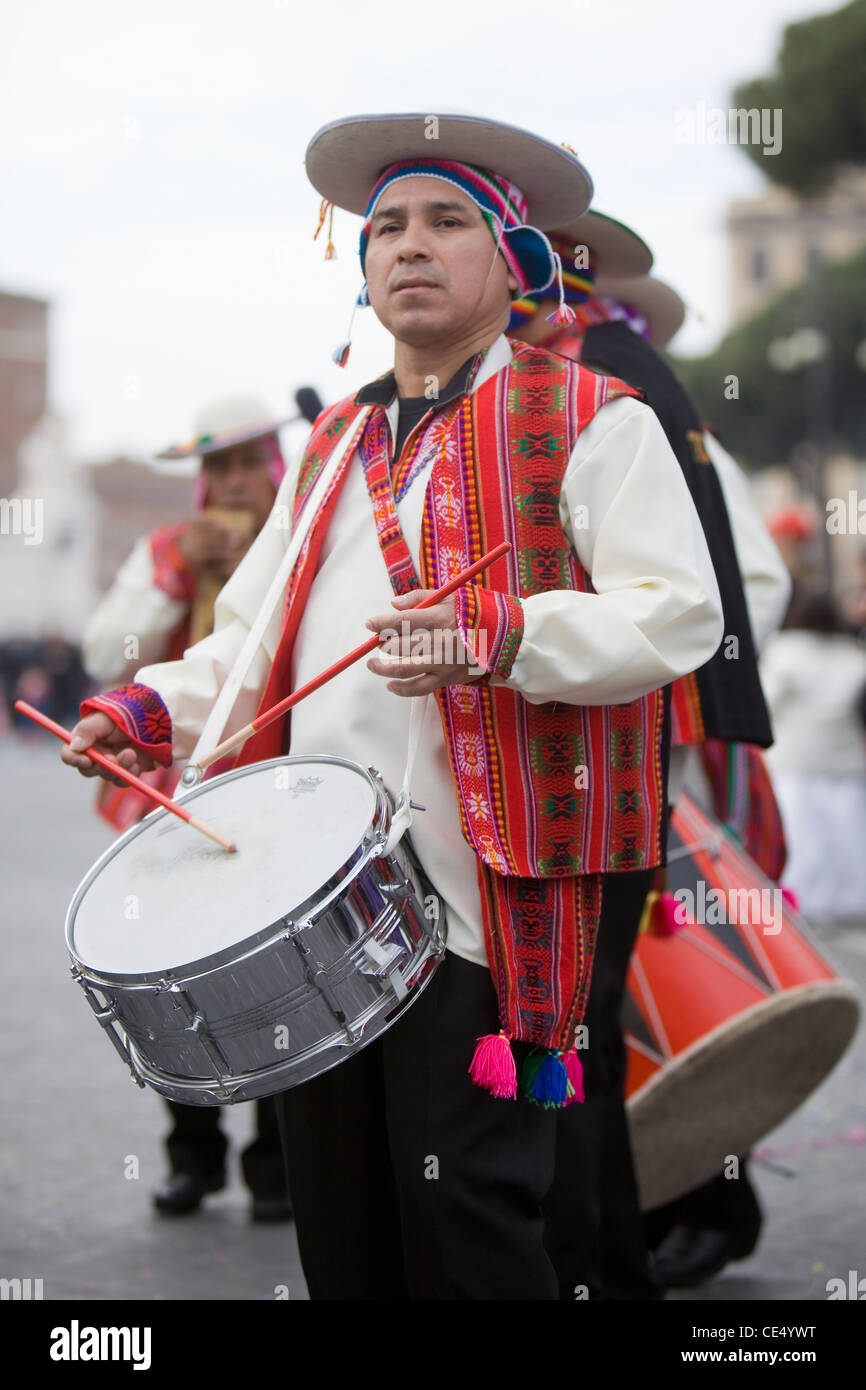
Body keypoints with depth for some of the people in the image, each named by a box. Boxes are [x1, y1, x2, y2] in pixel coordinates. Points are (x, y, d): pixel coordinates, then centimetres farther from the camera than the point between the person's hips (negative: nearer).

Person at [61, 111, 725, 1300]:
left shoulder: (588, 422, 1)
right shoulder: (335, 444, 22)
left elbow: (681, 614, -10)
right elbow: (253, 634, 25)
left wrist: (500, 636, -25)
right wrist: (150, 712, 5)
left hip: (479, 914, -6)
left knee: (464, 1234, -6)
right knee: (338, 1233, 10)